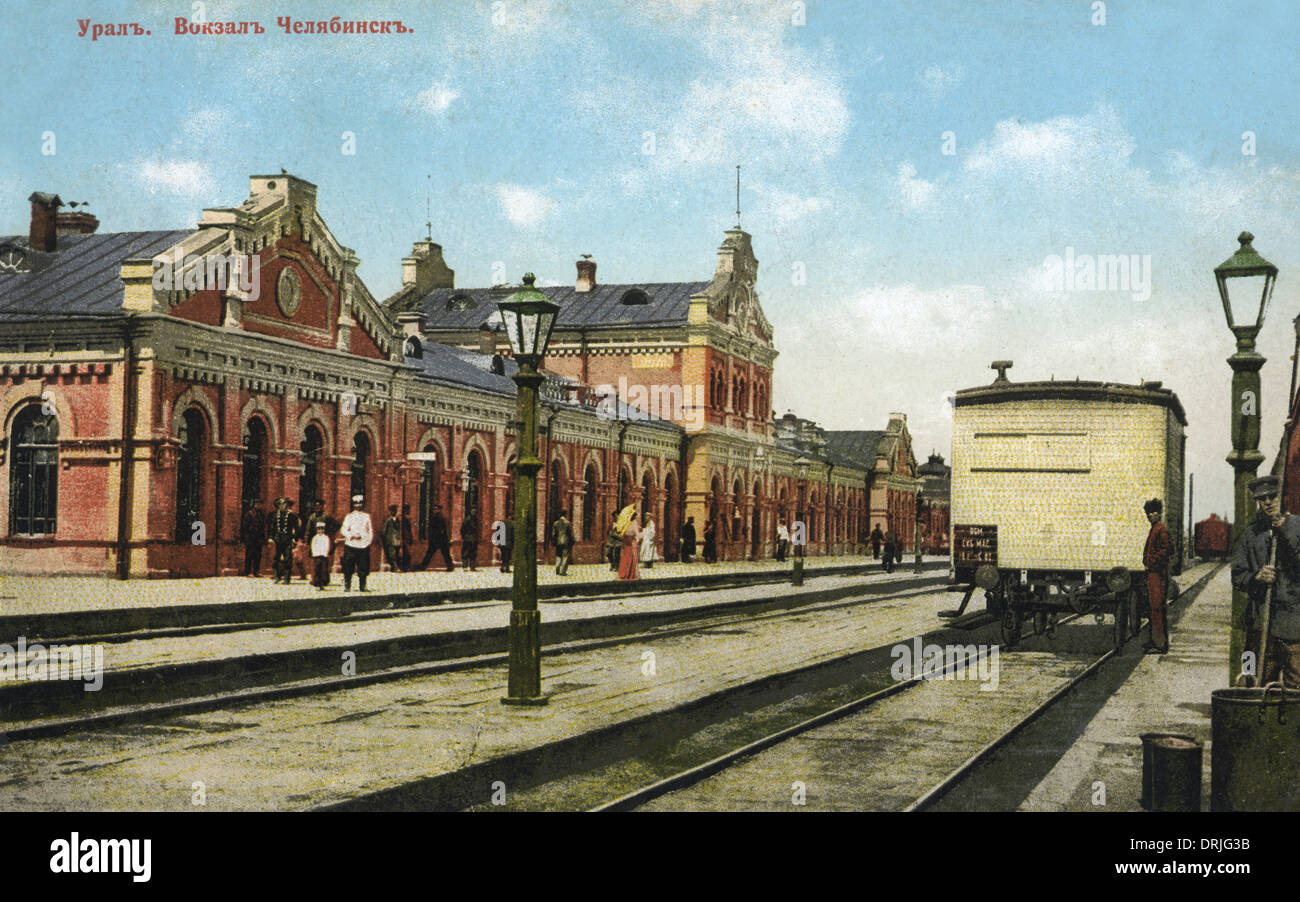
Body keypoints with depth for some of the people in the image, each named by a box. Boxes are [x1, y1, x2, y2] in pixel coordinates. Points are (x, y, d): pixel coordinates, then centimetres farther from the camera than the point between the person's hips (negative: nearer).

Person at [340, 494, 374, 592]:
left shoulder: (367, 516, 12)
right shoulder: (349, 516, 7)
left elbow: (370, 530, 13)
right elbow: (343, 530, 0)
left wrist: (370, 540, 2)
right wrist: (352, 535, -15)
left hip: (364, 546, 1)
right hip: (351, 545, -1)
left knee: (363, 569, 2)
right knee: (348, 568, -3)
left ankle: (362, 586, 10)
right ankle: (347, 586, 3)